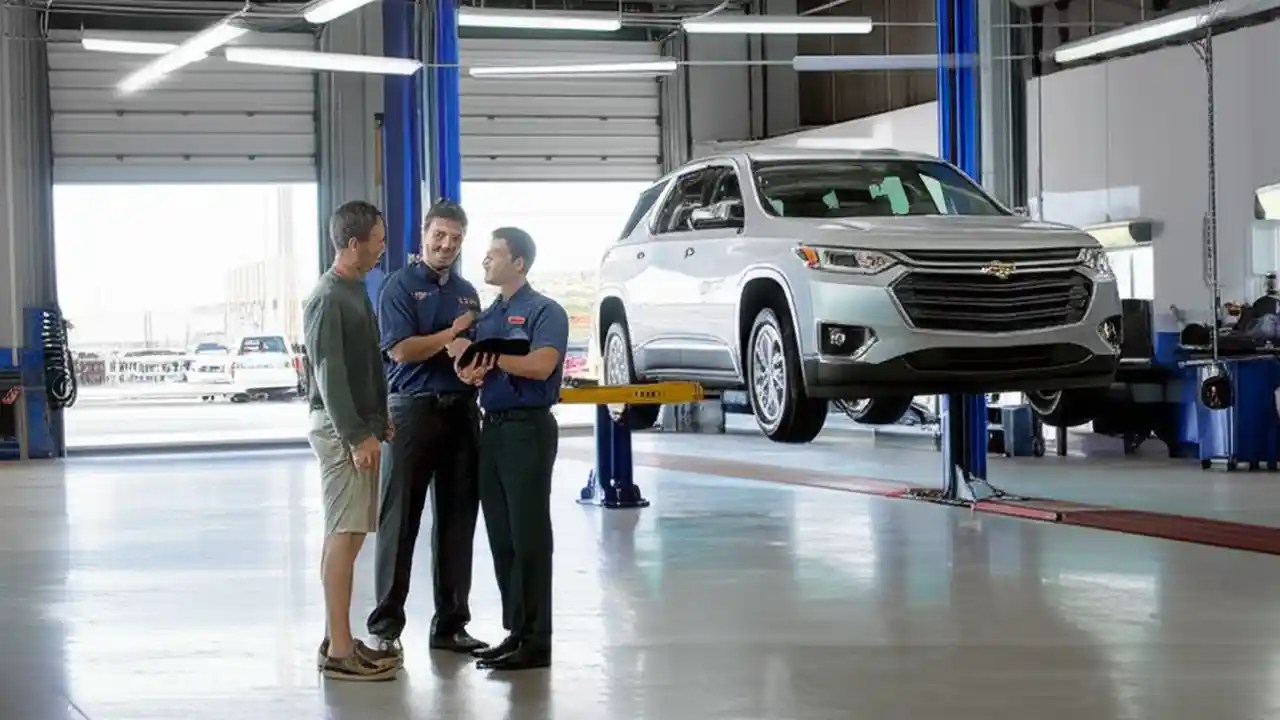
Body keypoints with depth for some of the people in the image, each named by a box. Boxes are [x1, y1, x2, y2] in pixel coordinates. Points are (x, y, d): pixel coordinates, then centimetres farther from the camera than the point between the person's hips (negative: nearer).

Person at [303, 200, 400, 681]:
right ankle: (339, 651, -8)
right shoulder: (328, 298, -14)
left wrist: (378, 420, 17)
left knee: (349, 534, 11)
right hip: (341, 427, -9)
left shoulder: (356, 291, 15)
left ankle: (339, 638, 17)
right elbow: (330, 374, -18)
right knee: (343, 535, -9)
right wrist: (357, 436, -20)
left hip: (359, 425, 9)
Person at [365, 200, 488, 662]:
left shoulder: (467, 293, 17)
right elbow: (401, 349, -13)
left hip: (461, 412, 6)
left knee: (457, 521, 8)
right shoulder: (401, 286, -2)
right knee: (400, 521, -3)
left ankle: (451, 623, 15)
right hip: (414, 411, -6)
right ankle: (386, 625, 2)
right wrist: (454, 333, -5)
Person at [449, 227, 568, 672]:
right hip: (492, 427, 8)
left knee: (529, 536, -6)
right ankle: (515, 630, 14)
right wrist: (470, 371, -10)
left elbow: (541, 365, -20)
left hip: (528, 428, -8)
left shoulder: (544, 312, -5)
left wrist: (482, 355, -14)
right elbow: (470, 371, 14)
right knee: (501, 536, 7)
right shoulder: (486, 317, 18)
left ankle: (536, 640, -3)